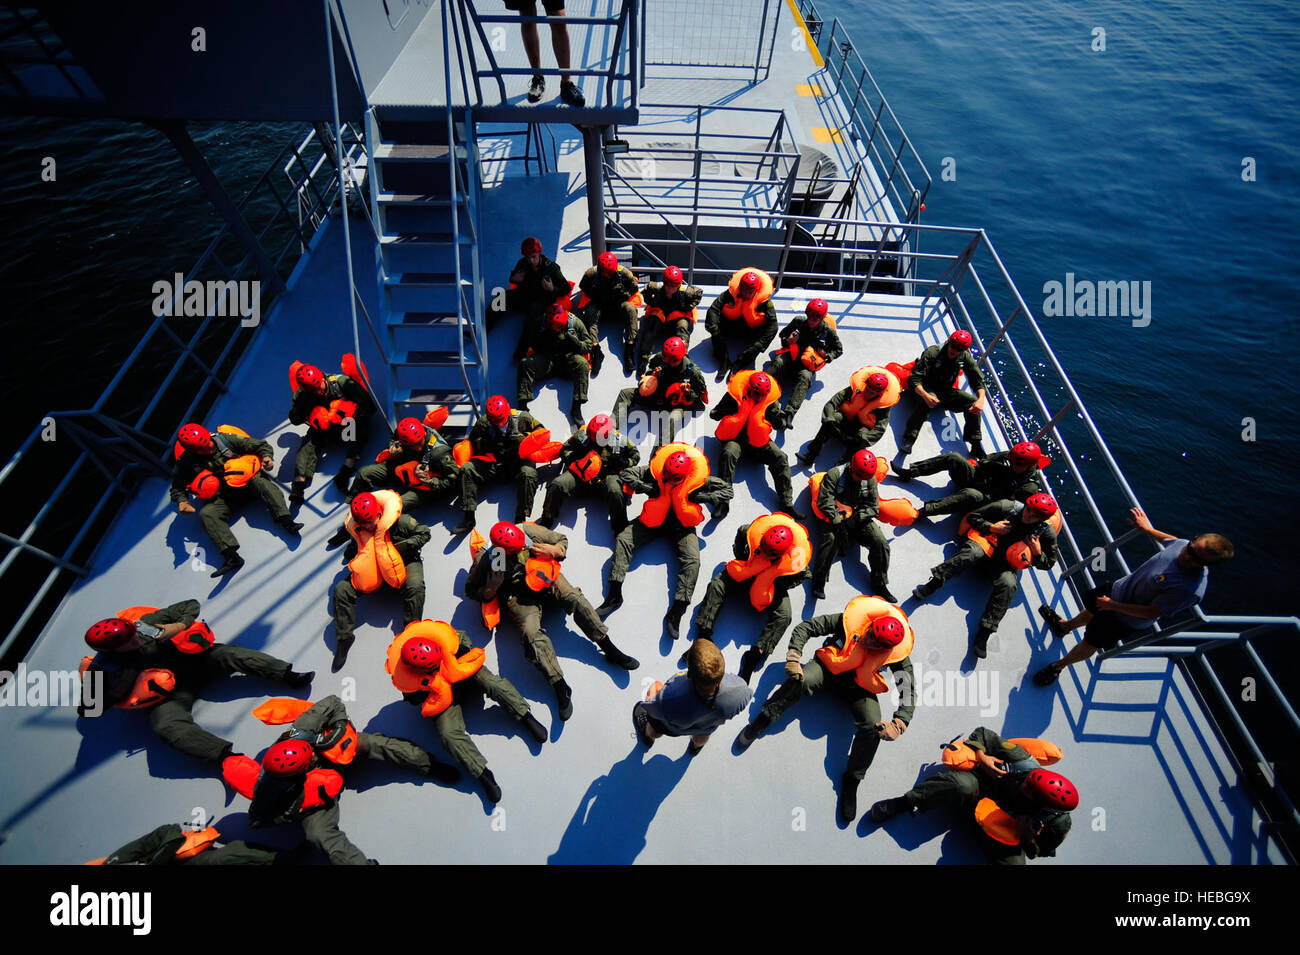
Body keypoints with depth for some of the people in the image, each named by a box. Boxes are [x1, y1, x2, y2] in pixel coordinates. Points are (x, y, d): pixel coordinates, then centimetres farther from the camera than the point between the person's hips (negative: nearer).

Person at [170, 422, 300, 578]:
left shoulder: (227, 439, -7)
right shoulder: (186, 462, -2)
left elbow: (260, 445, 0)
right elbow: (177, 488, 10)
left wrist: (266, 456, -22)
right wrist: (181, 501, -10)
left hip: (246, 482, -2)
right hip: (222, 497, 2)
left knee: (261, 483, -33)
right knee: (206, 514, -25)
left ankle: (286, 522, -49)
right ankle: (231, 556, -40)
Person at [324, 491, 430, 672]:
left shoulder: (400, 521, -26)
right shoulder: (353, 525, -10)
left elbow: (424, 533, -15)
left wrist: (404, 545, -24)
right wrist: (352, 549, -3)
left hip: (404, 562, -4)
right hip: (371, 567, 4)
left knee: (415, 586, -34)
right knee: (342, 589, -10)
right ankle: (344, 637, 3)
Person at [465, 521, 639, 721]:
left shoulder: (529, 531, -13)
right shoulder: (485, 559, -15)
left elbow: (562, 540, 4)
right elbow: (471, 590, 1)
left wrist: (555, 551, -18)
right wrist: (490, 590, -19)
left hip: (544, 578, 1)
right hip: (519, 597, -1)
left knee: (574, 598, -26)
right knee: (531, 632, -28)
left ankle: (610, 650, -18)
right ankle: (560, 688, -23)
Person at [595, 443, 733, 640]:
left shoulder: (698, 480, -15)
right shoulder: (655, 471, -13)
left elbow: (727, 490, -10)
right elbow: (626, 474, -8)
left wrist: (702, 497, -21)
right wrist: (645, 488, -22)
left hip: (682, 526, -1)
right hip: (655, 521, 2)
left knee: (692, 560, -24)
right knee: (622, 540, -16)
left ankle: (677, 611, -23)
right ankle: (614, 595, -16)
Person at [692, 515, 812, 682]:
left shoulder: (798, 555, -32)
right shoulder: (756, 530, -31)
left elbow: (800, 576, -9)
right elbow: (740, 535, -6)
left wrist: (778, 586, -16)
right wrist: (740, 559, -2)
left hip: (774, 581, -1)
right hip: (749, 568, 1)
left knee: (784, 616, -22)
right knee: (716, 586, -19)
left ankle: (754, 656, -20)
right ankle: (703, 639, -19)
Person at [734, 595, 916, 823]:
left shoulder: (897, 652, -23)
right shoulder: (850, 620, -28)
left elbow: (908, 690, -16)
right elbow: (805, 627, -21)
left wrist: (899, 724, -29)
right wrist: (794, 658, -32)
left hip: (859, 685, 2)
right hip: (830, 667, -1)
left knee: (873, 728, -22)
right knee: (801, 681, -34)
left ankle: (851, 781, 1)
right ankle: (760, 722, -16)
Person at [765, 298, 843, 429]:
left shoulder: (828, 331, -3)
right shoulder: (799, 321, 0)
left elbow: (839, 350, 11)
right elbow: (783, 334, 14)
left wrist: (826, 356, -8)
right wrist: (787, 341, -9)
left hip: (808, 364, -2)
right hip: (791, 355, 2)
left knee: (805, 377, -34)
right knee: (778, 362, -32)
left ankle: (788, 414, -54)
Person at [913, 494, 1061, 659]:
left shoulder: (1046, 532, -6)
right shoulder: (1008, 507, -11)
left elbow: (1048, 563, 6)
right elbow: (972, 517, -1)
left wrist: (1038, 553, -15)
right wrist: (990, 527, -18)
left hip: (1008, 562, 1)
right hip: (988, 546, -1)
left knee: (1008, 585, -32)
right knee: (972, 552, -39)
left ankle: (983, 634, -31)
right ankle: (932, 585, -43)